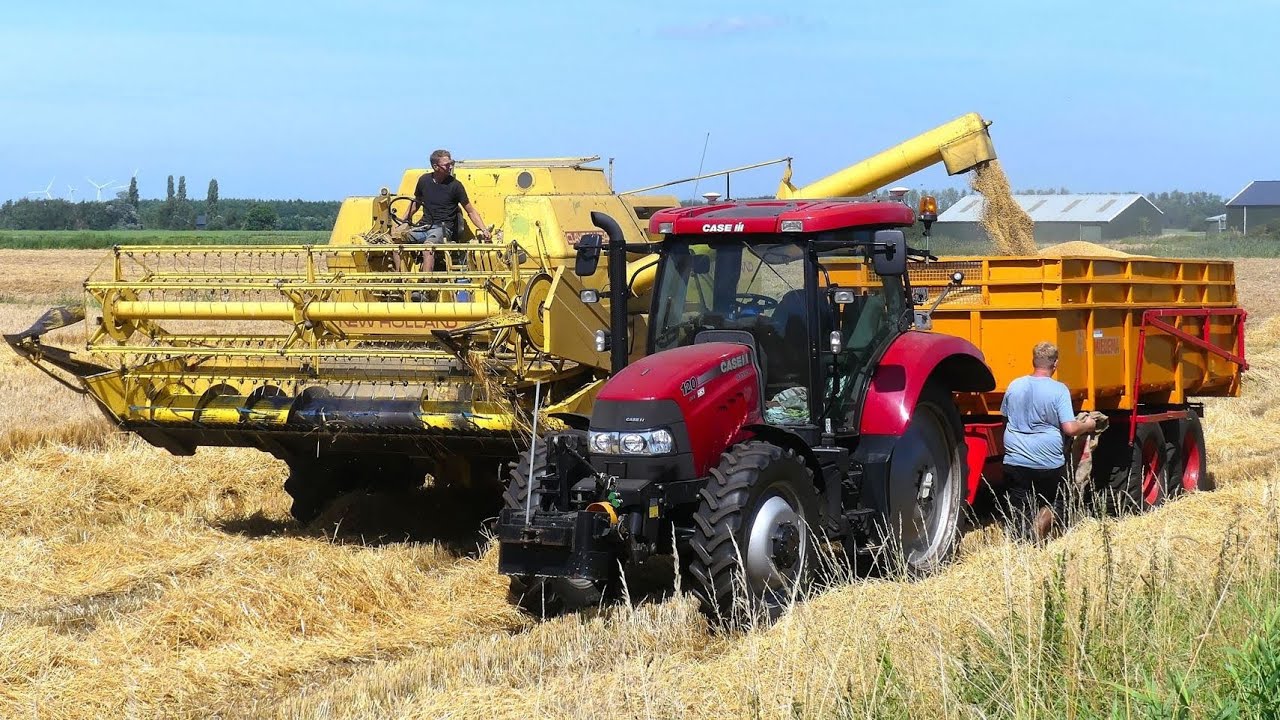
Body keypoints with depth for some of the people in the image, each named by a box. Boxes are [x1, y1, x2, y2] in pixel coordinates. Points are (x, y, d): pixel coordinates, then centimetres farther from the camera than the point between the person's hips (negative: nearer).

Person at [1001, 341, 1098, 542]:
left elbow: (1005, 419, 19)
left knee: (1019, 517, 1)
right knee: (1046, 507, 22)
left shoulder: (1014, 386, 5)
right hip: (1049, 464, -2)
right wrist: (1087, 425, 8)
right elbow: (1069, 429, -12)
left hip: (1015, 463, 2)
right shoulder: (1059, 390, -8)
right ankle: (1037, 538, 2)